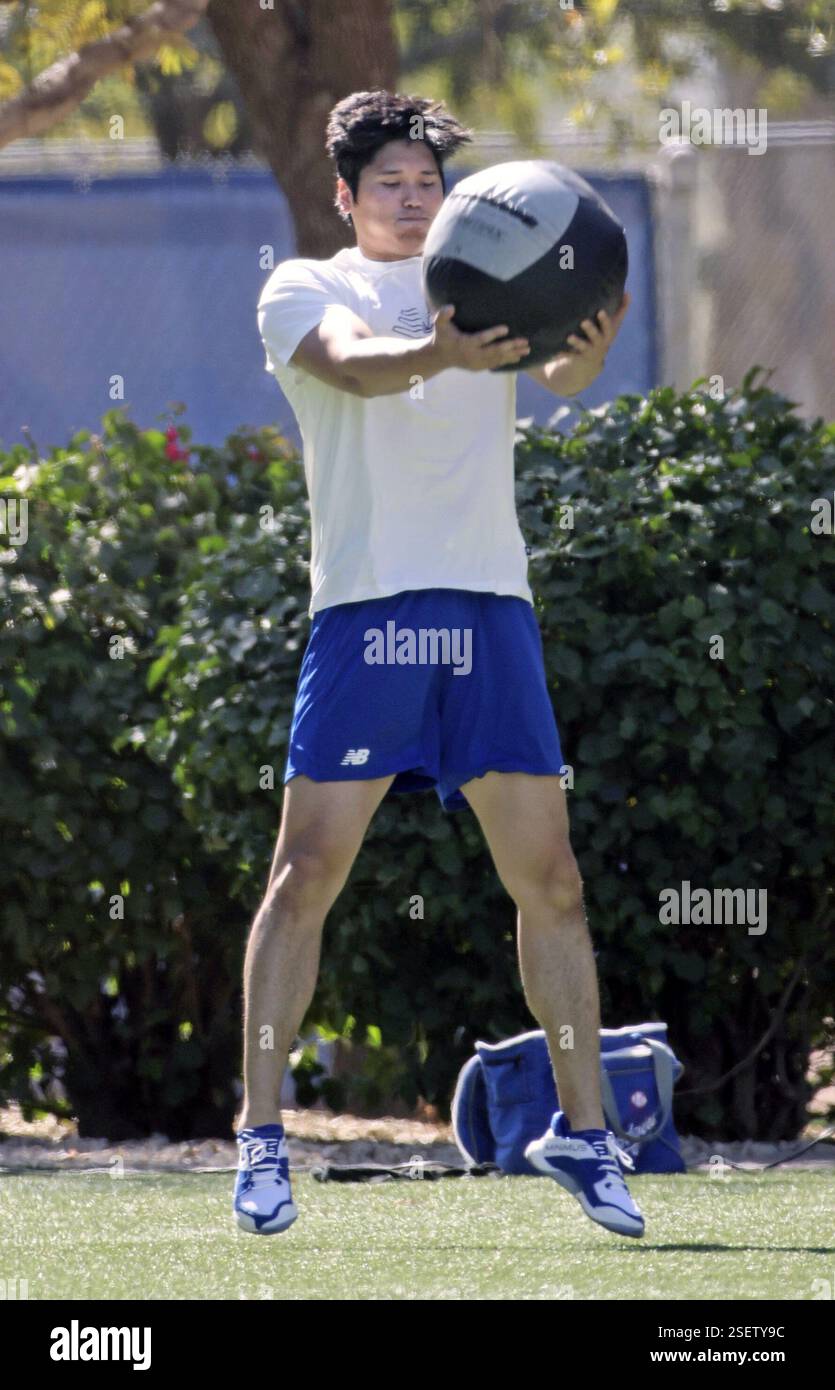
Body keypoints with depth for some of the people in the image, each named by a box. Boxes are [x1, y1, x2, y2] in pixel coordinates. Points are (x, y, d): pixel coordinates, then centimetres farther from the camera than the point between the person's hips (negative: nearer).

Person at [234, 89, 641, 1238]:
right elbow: (356, 364, -16)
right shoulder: (304, 289, 8)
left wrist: (588, 349, -30)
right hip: (366, 605, -3)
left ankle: (583, 1133, 12)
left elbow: (558, 376, -4)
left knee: (548, 878, 2)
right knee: (308, 870, -6)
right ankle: (263, 1135, -1)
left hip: (492, 603, 3)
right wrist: (443, 353, -38)